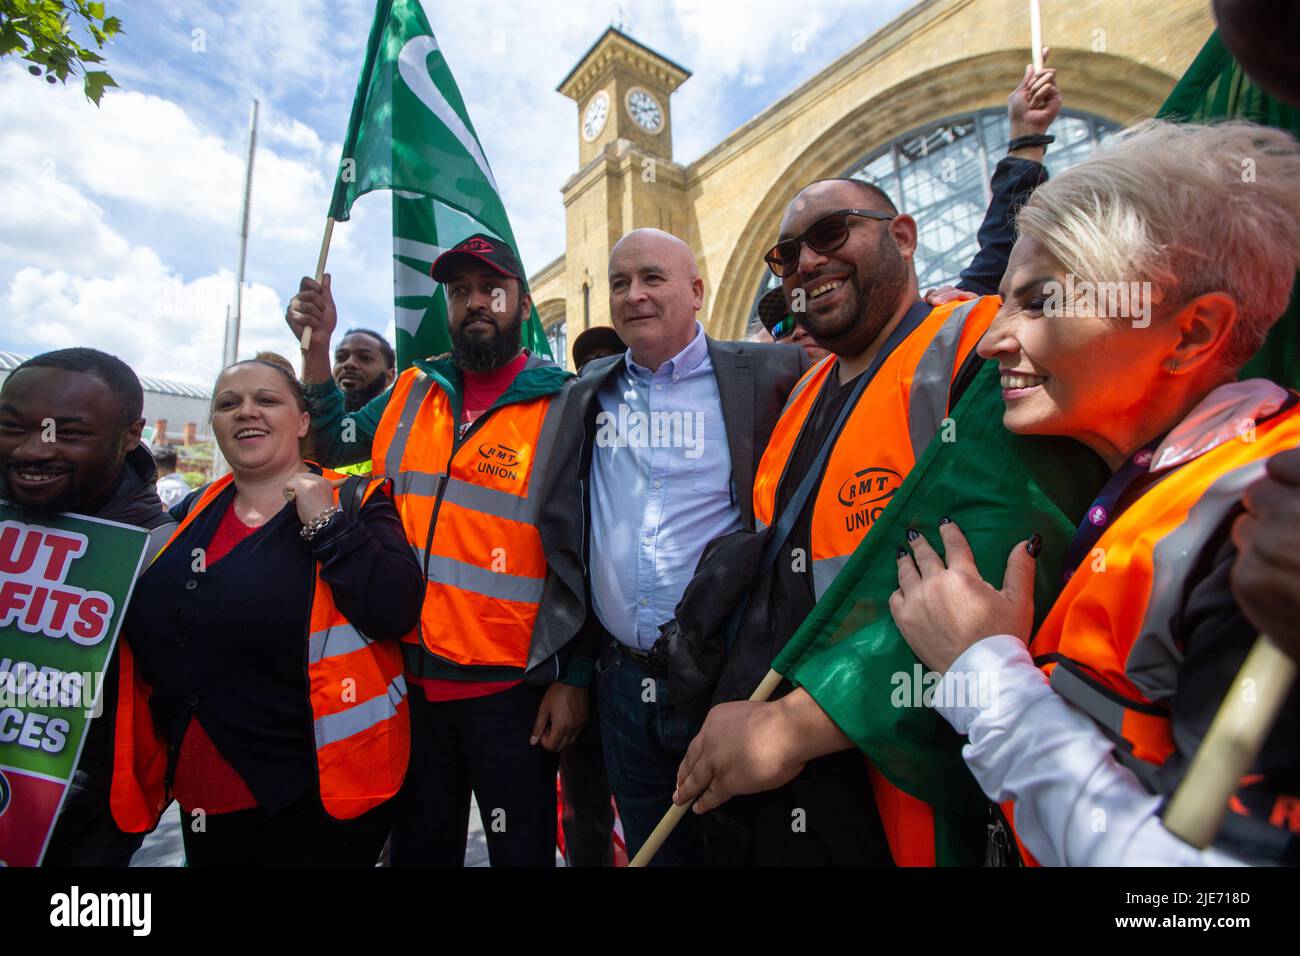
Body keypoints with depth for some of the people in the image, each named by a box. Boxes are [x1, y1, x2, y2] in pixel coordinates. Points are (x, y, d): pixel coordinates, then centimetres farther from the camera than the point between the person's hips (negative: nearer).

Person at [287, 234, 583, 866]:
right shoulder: (412, 393, 6)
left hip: (511, 689, -4)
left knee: (521, 848, 16)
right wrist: (317, 345, 5)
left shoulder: (561, 407, -9)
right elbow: (332, 444, 20)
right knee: (420, 848, 23)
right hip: (413, 679, 5)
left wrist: (574, 679, -10)